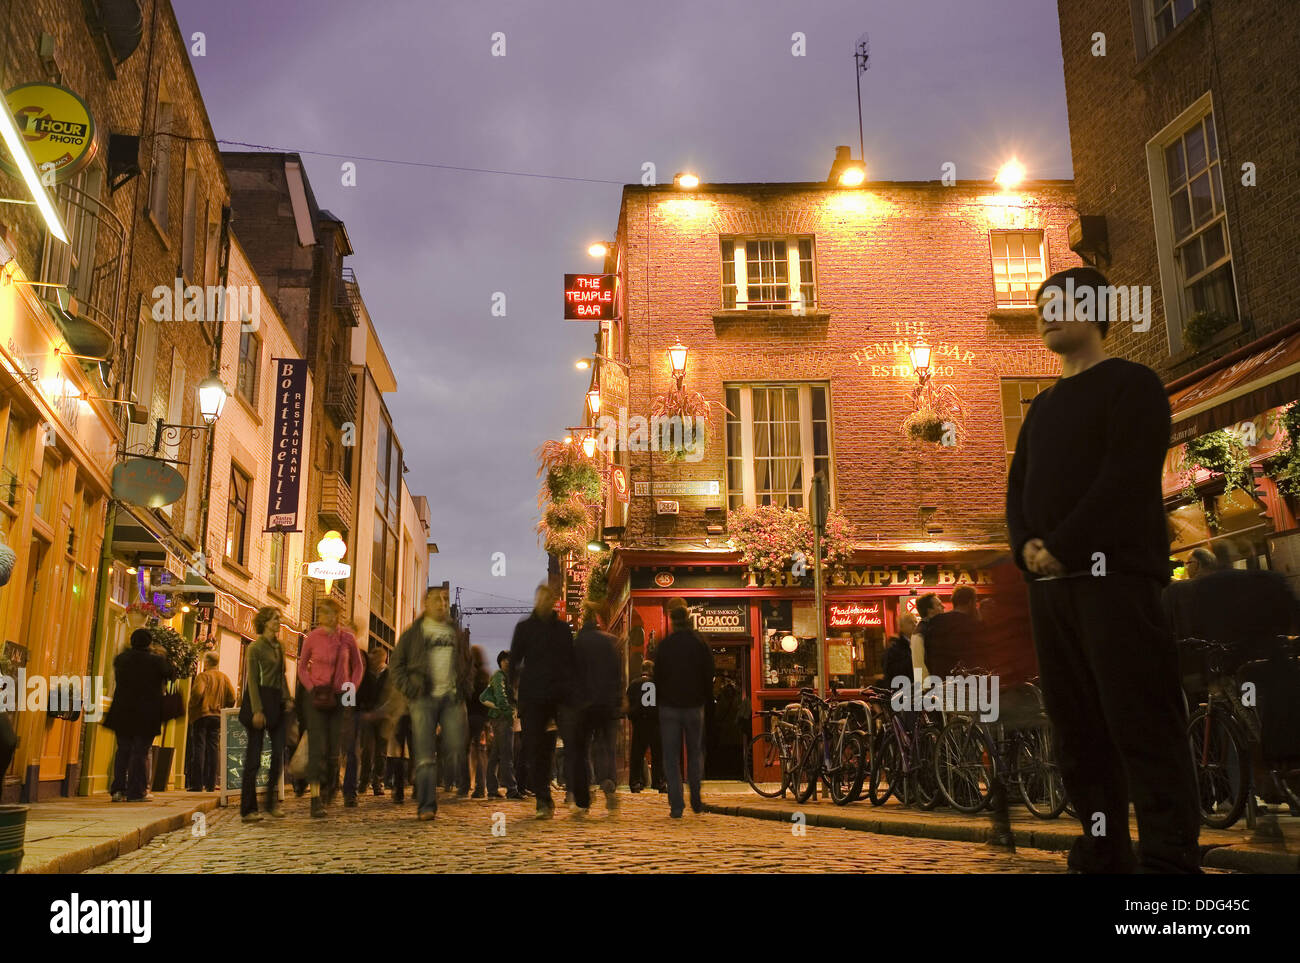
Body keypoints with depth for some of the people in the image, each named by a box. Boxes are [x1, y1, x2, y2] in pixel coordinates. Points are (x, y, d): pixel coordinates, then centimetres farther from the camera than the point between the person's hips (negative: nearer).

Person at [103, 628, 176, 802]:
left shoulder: (121, 658, 3)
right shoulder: (156, 660, -10)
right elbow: (171, 675, 2)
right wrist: (163, 657, 15)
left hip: (122, 712, 4)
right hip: (147, 714, -4)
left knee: (123, 750, 12)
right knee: (140, 752, 1)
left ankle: (118, 789, 11)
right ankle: (136, 791, 2)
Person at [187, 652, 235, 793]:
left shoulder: (203, 676, -6)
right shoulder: (224, 678, 10)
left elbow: (197, 692, -22)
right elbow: (231, 698, 5)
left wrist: (192, 705, -6)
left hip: (201, 715, -5)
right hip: (217, 716, 5)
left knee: (199, 749, -3)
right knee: (212, 749, 8)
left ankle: (197, 784, -5)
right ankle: (210, 784, 7)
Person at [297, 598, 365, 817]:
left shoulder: (348, 638, 1)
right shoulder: (312, 638, -1)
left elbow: (358, 667, 13)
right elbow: (302, 667, 10)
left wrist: (352, 690, 1)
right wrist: (311, 689, -5)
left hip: (340, 698, 2)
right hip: (317, 698, -1)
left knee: (335, 747, 4)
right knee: (317, 746, -10)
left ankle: (330, 787, 26)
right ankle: (316, 798, -12)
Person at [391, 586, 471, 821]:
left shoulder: (456, 632, 17)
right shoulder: (413, 632, 7)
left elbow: (467, 662, 25)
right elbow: (397, 663, 8)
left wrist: (463, 687, 10)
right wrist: (409, 690, -5)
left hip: (452, 698, 2)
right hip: (424, 698, -2)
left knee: (455, 749, -7)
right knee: (425, 755, -6)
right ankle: (426, 806, -2)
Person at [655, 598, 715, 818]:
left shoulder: (664, 645, -5)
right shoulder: (701, 644, -1)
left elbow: (658, 677, -1)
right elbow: (709, 676, 3)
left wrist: (659, 701, 9)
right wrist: (705, 699, 13)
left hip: (669, 707, -1)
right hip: (694, 706, 2)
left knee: (672, 757, 3)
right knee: (695, 754, 15)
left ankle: (676, 806, -2)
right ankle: (696, 802, 15)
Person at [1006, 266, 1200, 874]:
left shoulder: (1131, 384, 2)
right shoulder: (1042, 406, 23)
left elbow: (1127, 476, -11)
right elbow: (1018, 485, 16)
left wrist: (1061, 547, -15)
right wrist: (1026, 546, -4)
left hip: (1113, 574, -7)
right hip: (1049, 584, 7)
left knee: (1141, 725, -10)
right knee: (1077, 727, 6)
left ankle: (1169, 860, -6)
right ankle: (1103, 856, 12)